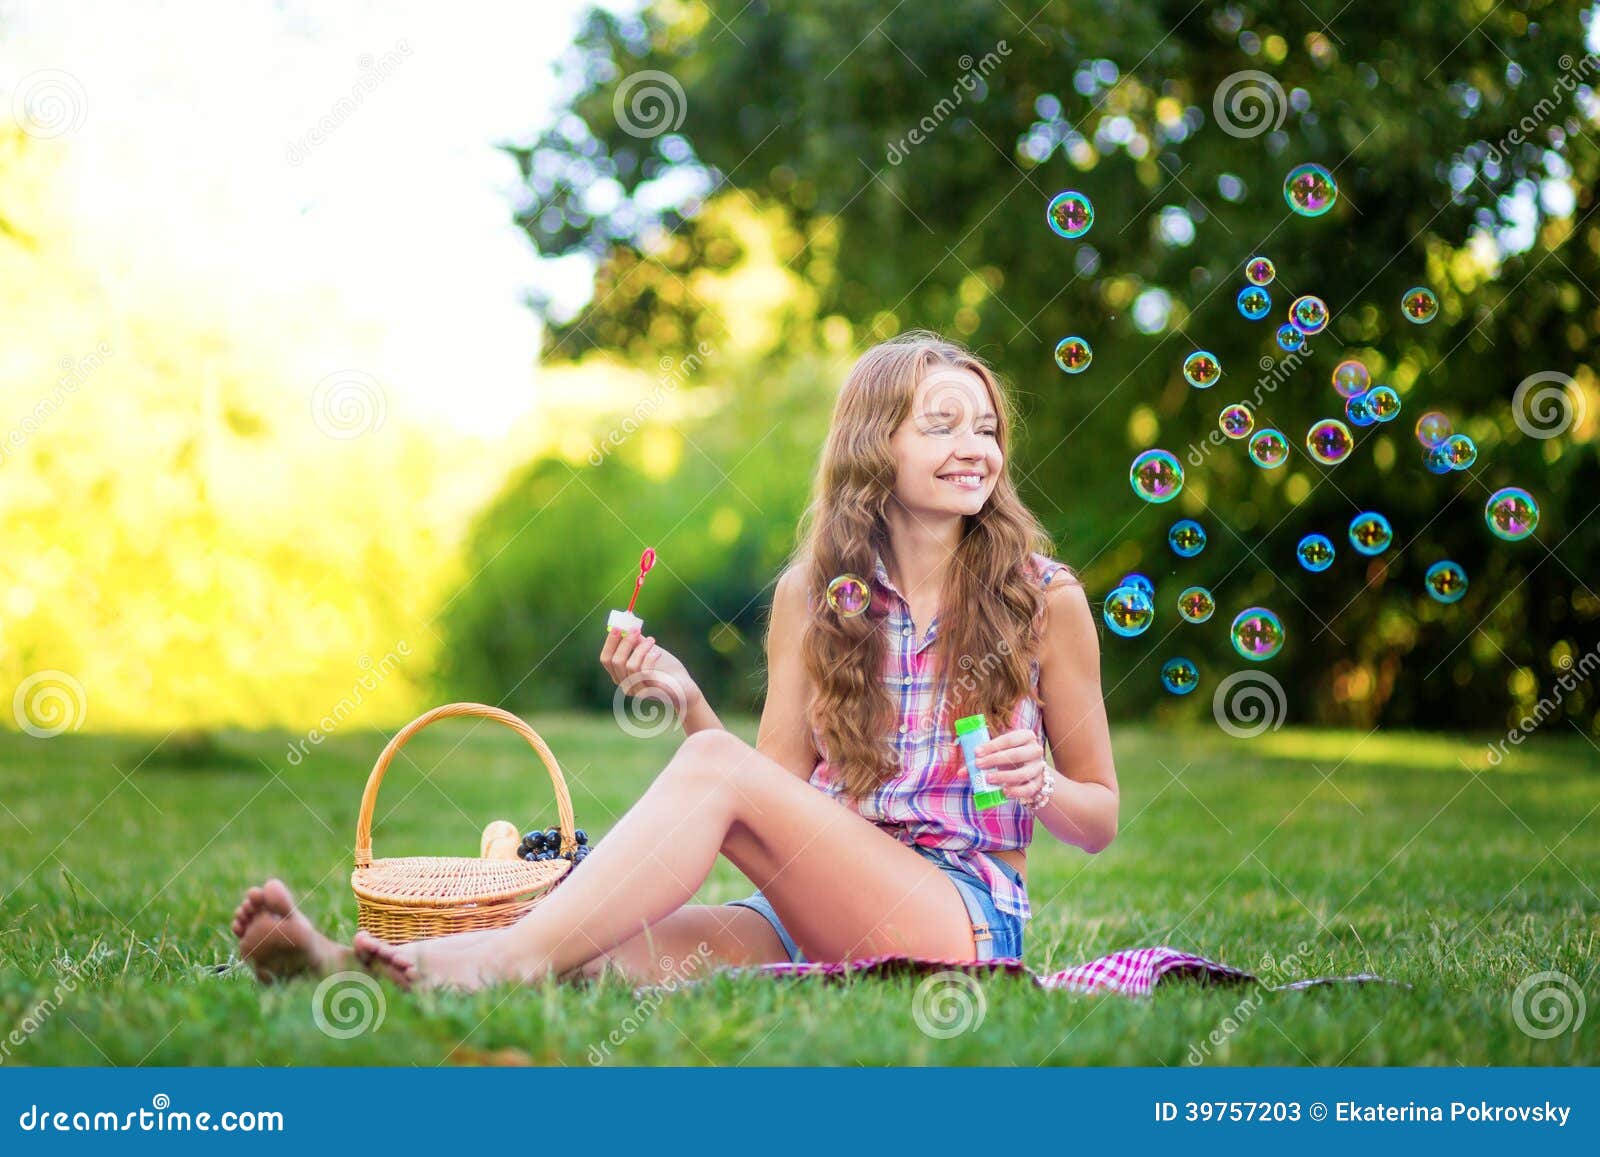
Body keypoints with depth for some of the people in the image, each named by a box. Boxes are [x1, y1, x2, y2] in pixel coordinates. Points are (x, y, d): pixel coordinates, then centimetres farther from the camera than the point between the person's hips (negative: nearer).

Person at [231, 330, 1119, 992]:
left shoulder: (1044, 598, 3)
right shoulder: (812, 593, 10)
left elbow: (1100, 821, 10)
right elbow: (783, 784, 7)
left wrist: (1040, 785, -13)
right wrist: (689, 706, -10)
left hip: (969, 917, -3)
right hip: (814, 916, 4)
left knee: (711, 768, -29)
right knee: (611, 950, -29)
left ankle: (493, 963, -40)